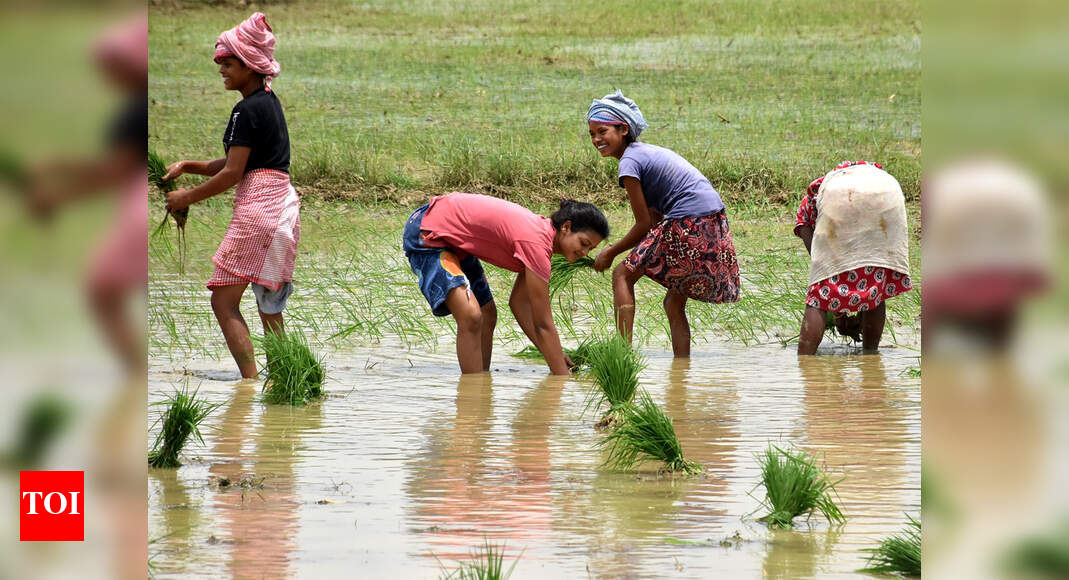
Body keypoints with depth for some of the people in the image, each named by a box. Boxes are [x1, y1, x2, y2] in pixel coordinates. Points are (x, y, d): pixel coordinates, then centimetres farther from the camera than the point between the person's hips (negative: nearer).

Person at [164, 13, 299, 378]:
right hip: (284, 206, 10)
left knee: (224, 301, -8)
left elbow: (232, 174, -15)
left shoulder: (247, 110, -13)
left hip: (258, 206, -10)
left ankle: (251, 383, -17)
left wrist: (188, 197, -3)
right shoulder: (270, 102, 16)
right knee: (269, 308, 14)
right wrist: (189, 166, 14)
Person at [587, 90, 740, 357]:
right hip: (715, 224, 9)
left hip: (688, 225, -9)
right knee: (674, 304, 18)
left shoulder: (629, 162, -8)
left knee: (623, 275, 1)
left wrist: (611, 253, 6)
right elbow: (656, 219, 20)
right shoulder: (649, 152, 20)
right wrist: (617, 248, 15)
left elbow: (645, 224, -6)